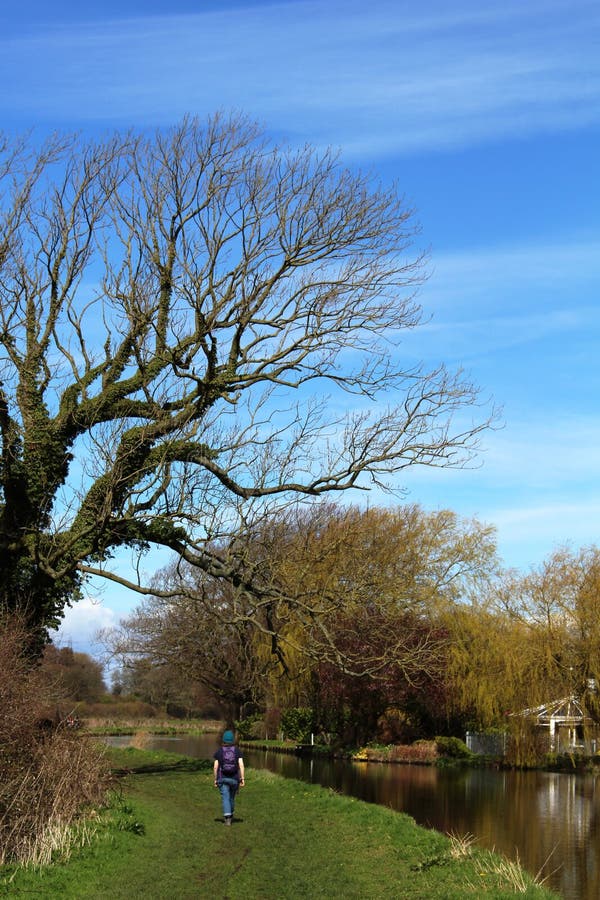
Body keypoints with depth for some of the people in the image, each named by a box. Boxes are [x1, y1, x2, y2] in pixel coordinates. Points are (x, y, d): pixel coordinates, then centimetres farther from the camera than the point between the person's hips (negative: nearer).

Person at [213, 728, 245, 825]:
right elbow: (241, 765, -11)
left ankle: (227, 818, -19)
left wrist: (215, 779, 6)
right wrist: (242, 779, -8)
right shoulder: (237, 750, -4)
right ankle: (230, 815, 36)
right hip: (234, 779, 1)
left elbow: (215, 767, -4)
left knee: (225, 798, -3)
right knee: (231, 797, 20)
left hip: (222, 778, -1)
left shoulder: (219, 751, -3)